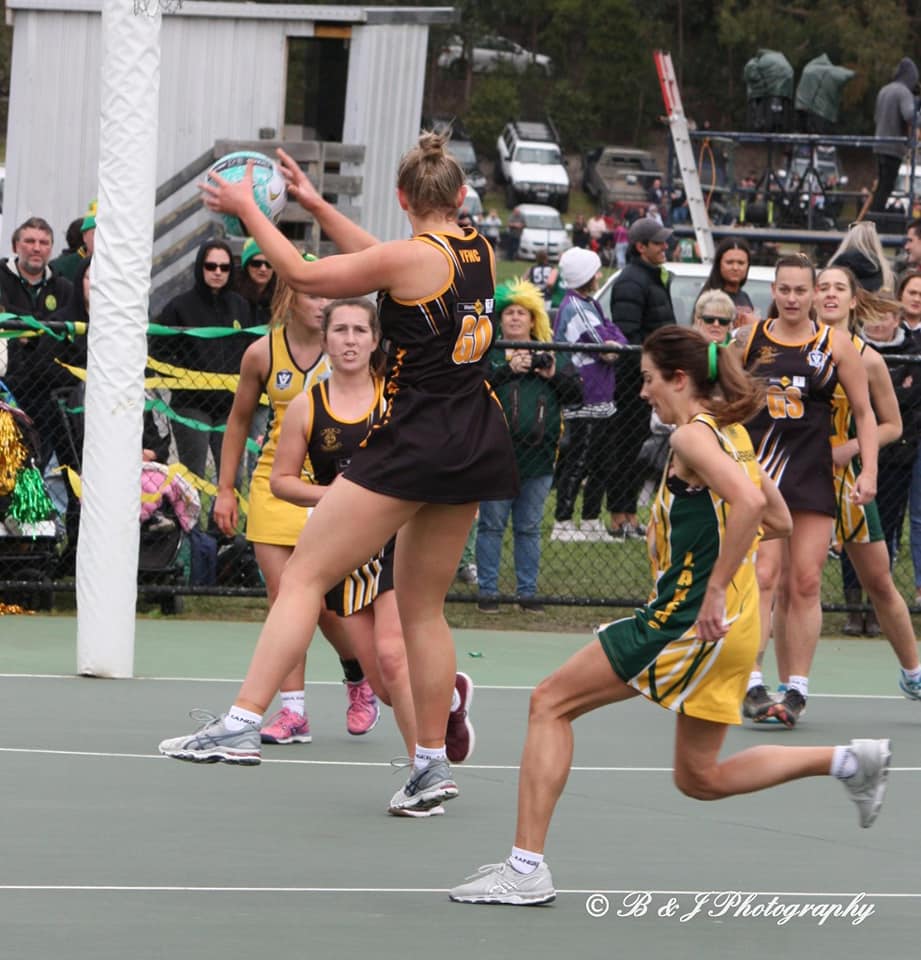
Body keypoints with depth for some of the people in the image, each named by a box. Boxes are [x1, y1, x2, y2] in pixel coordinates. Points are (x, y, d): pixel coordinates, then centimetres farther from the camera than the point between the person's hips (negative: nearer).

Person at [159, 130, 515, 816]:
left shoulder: (414, 256, -13)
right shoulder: (479, 250, 8)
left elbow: (304, 275, -4)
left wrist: (247, 210, 7)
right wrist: (316, 205, 27)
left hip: (413, 444, -8)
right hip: (476, 445, 8)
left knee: (304, 577, -6)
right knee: (423, 607, 15)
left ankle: (243, 722, -16)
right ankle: (433, 764, 15)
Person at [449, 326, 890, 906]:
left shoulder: (692, 435, -13)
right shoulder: (732, 433, 15)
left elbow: (749, 501, -31)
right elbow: (779, 521, 24)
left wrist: (715, 589, -27)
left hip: (690, 621, -9)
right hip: (732, 629, 9)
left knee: (551, 702, -2)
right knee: (701, 779, 19)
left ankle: (526, 868, -6)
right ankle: (849, 761, 11)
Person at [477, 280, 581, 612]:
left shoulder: (550, 356, 13)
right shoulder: (489, 354, 4)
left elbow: (576, 393, 8)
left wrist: (554, 375, -9)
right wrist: (509, 369, -21)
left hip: (539, 457, 3)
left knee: (529, 528, 8)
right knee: (492, 525, 0)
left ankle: (527, 591, 13)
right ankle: (487, 592, 5)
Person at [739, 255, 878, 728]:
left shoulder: (836, 344, 2)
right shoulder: (749, 340, 4)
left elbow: (864, 412, 7)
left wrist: (868, 471, -3)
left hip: (814, 476, 1)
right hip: (758, 472, 0)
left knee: (804, 583, -1)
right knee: (763, 576, -13)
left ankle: (796, 689, 4)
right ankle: (752, 685, -16)